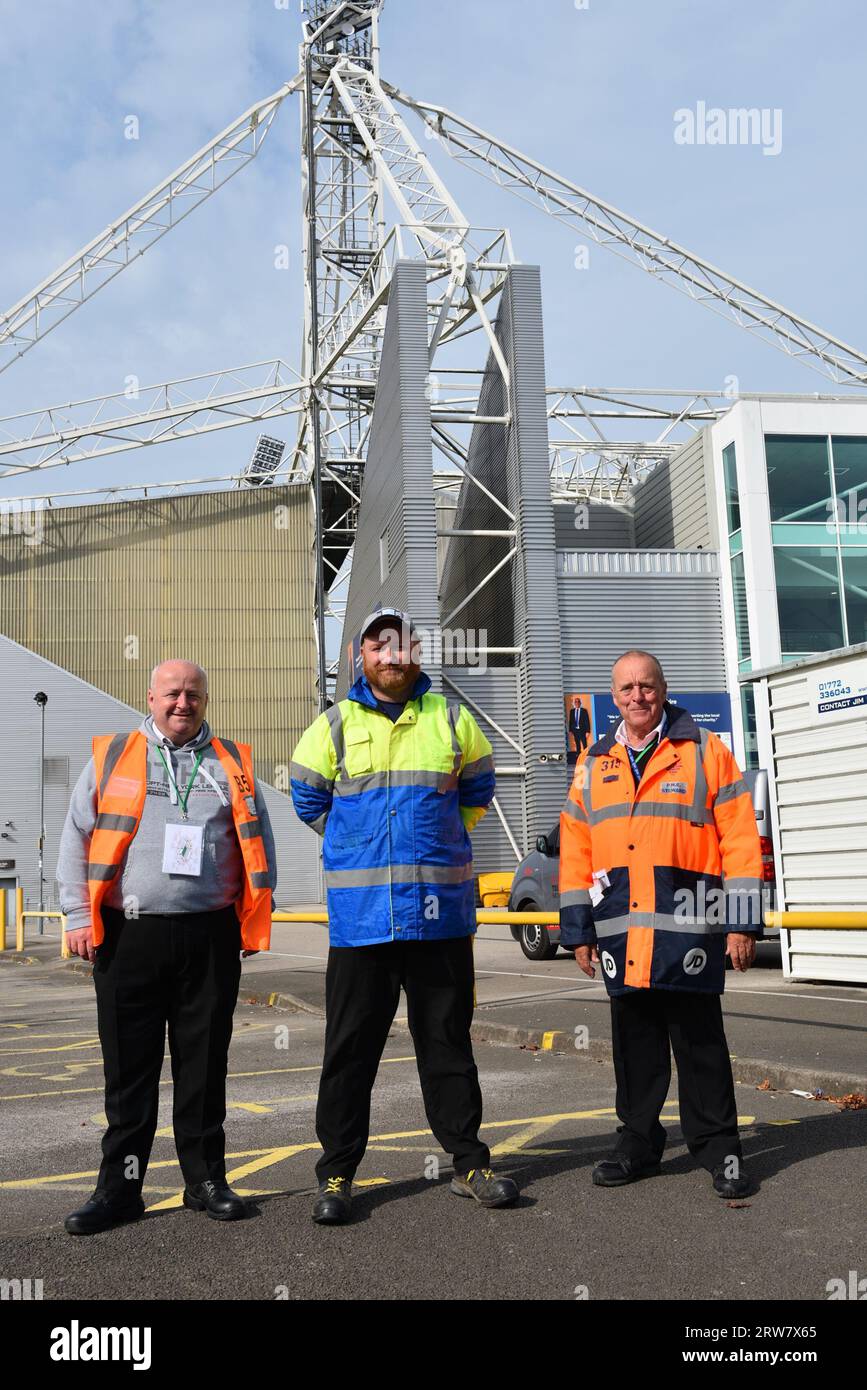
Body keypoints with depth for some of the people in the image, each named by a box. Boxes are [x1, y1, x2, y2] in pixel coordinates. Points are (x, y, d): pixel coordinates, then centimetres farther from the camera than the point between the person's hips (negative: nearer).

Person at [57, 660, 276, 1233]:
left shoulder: (231, 763, 11)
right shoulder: (111, 757, 8)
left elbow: (257, 841, 14)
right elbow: (77, 840, 7)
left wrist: (257, 917, 7)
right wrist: (79, 915, -1)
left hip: (210, 935, 1)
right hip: (128, 935, -1)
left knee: (204, 1063, 9)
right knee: (129, 1067, 5)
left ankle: (206, 1178, 22)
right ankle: (120, 1187, 17)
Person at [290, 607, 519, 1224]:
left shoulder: (451, 719, 7)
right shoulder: (334, 725, 5)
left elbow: (477, 788, 20)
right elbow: (308, 797, 16)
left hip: (441, 911, 1)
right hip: (360, 913, 0)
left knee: (448, 1039, 10)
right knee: (351, 1046, 5)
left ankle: (469, 1162, 23)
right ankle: (337, 1172, 17)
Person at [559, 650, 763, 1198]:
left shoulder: (705, 751, 2)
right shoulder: (593, 764, 13)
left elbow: (740, 838, -1)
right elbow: (575, 850, 14)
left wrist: (741, 923, -6)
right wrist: (579, 930, 10)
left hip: (687, 925, -3)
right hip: (621, 930, 4)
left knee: (700, 1040, 4)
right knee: (634, 1039, 12)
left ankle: (718, 1146, 17)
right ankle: (639, 1142, 25)